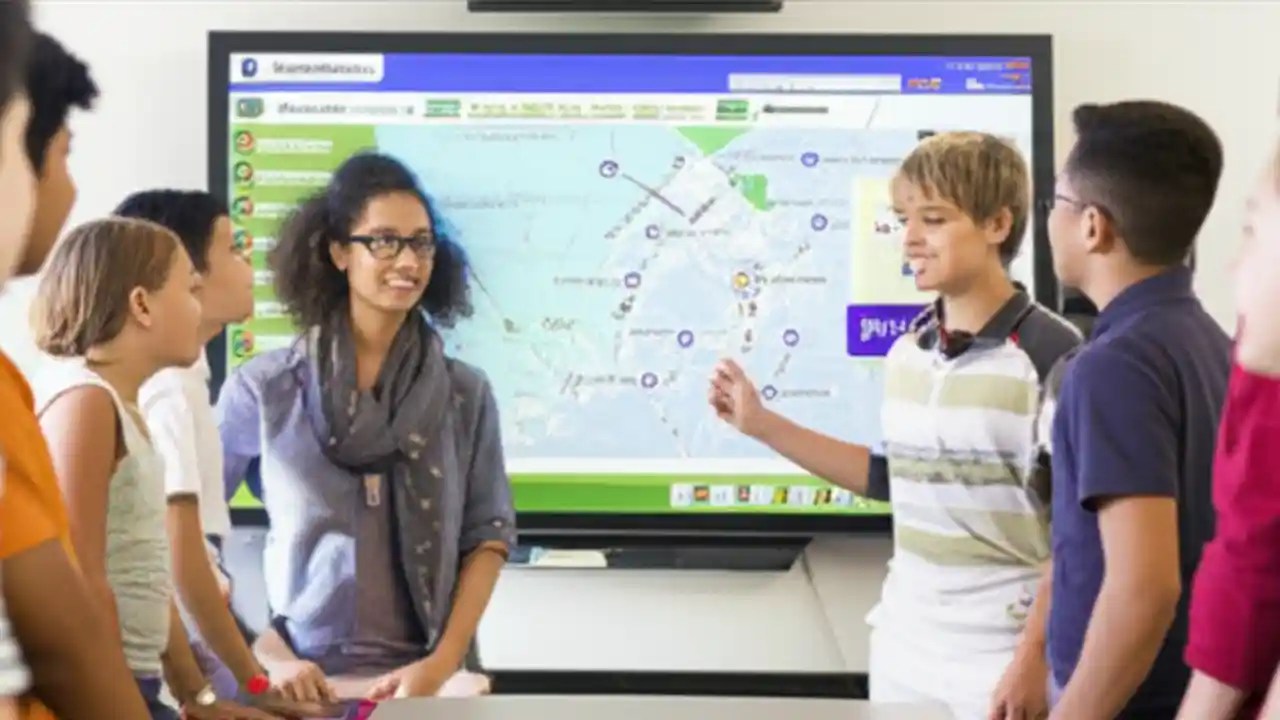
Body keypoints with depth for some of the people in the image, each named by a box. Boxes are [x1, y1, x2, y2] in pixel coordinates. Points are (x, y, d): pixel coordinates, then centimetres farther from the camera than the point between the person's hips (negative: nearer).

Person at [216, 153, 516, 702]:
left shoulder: (465, 393, 3)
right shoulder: (263, 389, -2)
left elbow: (489, 536, 4)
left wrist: (442, 664, -7)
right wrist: (263, 659, -5)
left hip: (424, 677, 1)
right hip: (301, 681, -1)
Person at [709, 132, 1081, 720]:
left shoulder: (1048, 354, -13)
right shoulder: (905, 353, 5)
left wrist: (1035, 657, -16)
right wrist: (762, 424, 12)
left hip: (1002, 653, -6)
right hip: (903, 645, 6)